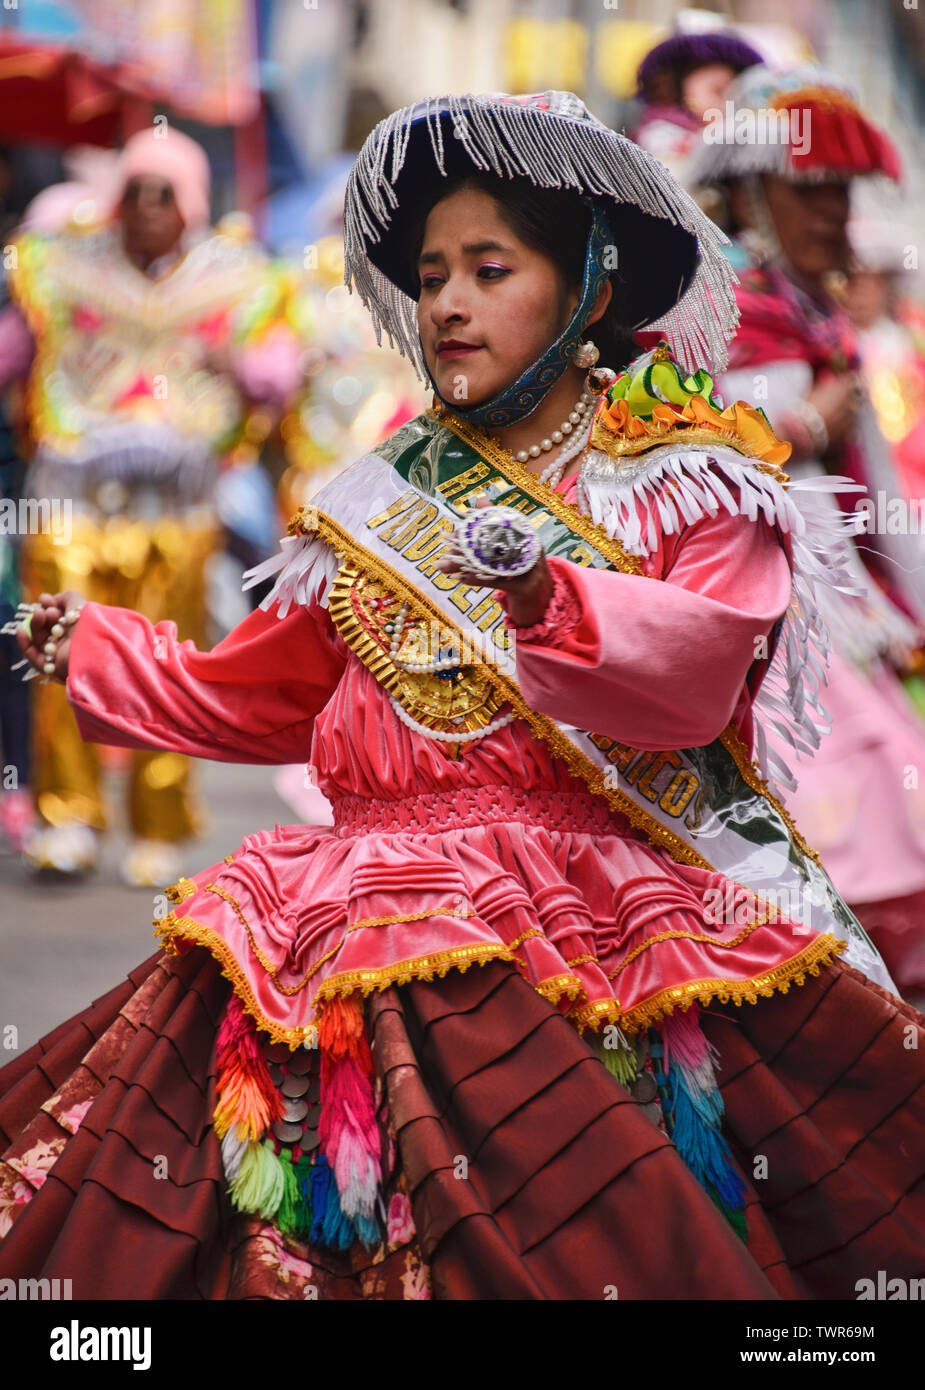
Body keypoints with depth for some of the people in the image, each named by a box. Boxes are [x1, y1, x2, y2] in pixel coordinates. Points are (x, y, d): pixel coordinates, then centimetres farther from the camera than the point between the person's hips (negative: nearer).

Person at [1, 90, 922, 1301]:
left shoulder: (687, 483, 6)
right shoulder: (386, 502, 20)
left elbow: (695, 664, -13)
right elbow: (251, 694, 31)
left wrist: (551, 599, -30)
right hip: (383, 887, 4)